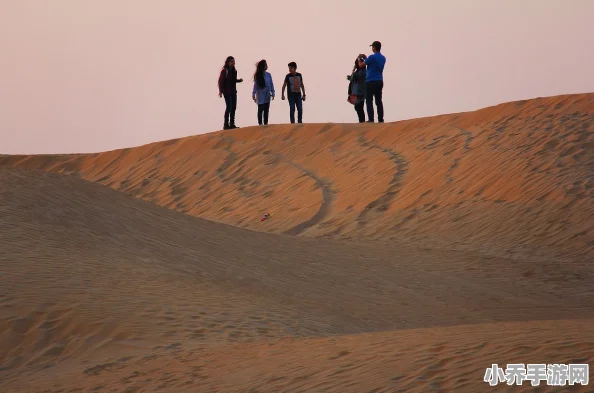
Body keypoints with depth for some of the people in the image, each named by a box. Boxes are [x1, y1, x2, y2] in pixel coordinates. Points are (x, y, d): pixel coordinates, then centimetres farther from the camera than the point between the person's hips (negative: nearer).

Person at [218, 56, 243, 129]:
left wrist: (239, 80, 1)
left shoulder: (234, 71, 10)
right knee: (229, 107, -10)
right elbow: (221, 81, -12)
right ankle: (226, 124, -4)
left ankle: (232, 124, 16)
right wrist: (220, 91, -17)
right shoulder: (225, 71, -11)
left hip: (233, 92, 7)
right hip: (227, 92, -7)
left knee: (233, 107, 9)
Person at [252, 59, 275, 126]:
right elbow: (255, 85, -3)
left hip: (267, 95, 4)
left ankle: (266, 123, 11)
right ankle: (260, 123, 0)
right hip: (260, 96, -4)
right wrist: (253, 95, -5)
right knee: (260, 110, -3)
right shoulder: (257, 76, -5)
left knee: (266, 110, 7)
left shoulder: (268, 75, 4)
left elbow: (271, 84, 7)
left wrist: (272, 93, 4)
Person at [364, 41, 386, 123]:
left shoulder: (372, 57, -13)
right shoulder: (383, 58, 10)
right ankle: (380, 119, 4)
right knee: (379, 101, 8)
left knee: (369, 101, -3)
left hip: (371, 81, -7)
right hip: (380, 81, 7)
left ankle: (371, 119, -9)